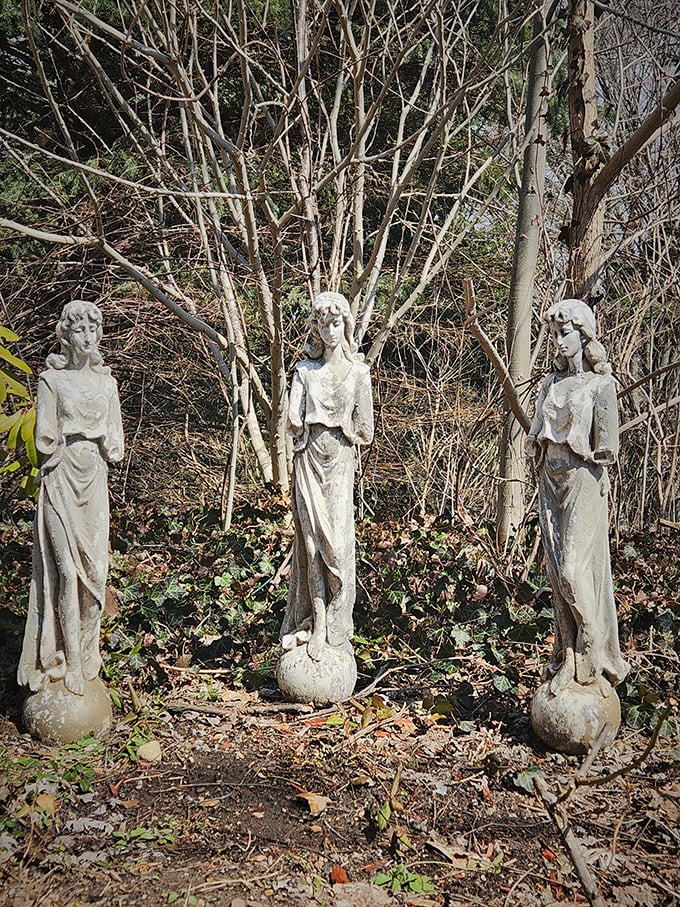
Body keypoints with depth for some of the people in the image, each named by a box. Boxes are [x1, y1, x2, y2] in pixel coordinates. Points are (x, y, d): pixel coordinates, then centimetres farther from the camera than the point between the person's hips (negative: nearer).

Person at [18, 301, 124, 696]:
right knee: (66, 566, -7)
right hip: (63, 477, -4)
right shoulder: (52, 379, -1)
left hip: (94, 478, 4)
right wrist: (87, 439, -3)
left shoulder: (106, 381, 11)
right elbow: (46, 436, -6)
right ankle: (69, 662, 1)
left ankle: (86, 656, 16)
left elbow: (115, 439, 12)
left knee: (95, 566, 4)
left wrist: (104, 444, -5)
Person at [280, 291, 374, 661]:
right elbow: (294, 419, -5)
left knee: (337, 537, -5)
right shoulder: (304, 370, 4)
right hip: (309, 459, 1)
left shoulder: (358, 372, 3)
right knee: (312, 535, -4)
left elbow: (364, 429, 0)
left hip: (340, 461, 0)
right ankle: (319, 618, 0)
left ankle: (328, 626, 0)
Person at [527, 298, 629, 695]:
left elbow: (606, 447, -6)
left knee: (575, 569, -9)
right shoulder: (552, 383, 13)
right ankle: (569, 658, 14)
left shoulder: (600, 384, -5)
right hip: (551, 481, 6)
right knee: (558, 571, 5)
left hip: (583, 482, -6)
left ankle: (593, 658, 5)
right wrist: (544, 464, 8)